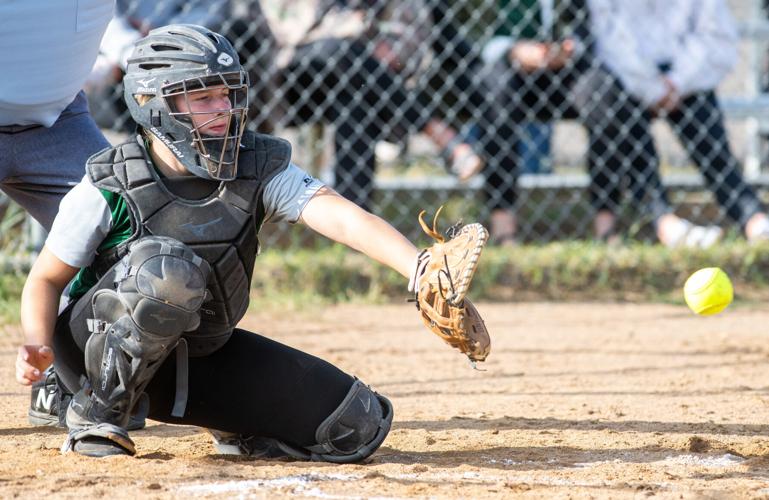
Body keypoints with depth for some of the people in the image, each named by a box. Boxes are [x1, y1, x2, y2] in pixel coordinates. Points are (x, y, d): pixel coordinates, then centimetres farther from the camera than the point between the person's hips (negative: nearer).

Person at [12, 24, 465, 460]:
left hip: (202, 355, 4)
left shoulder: (259, 171, -9)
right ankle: (97, 415, -19)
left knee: (359, 426, -7)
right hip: (101, 343, -4)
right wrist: (38, 346, -27)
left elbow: (343, 218, -24)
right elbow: (47, 278, -6)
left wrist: (420, 267, -41)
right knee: (166, 267, -39)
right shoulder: (109, 191, -16)